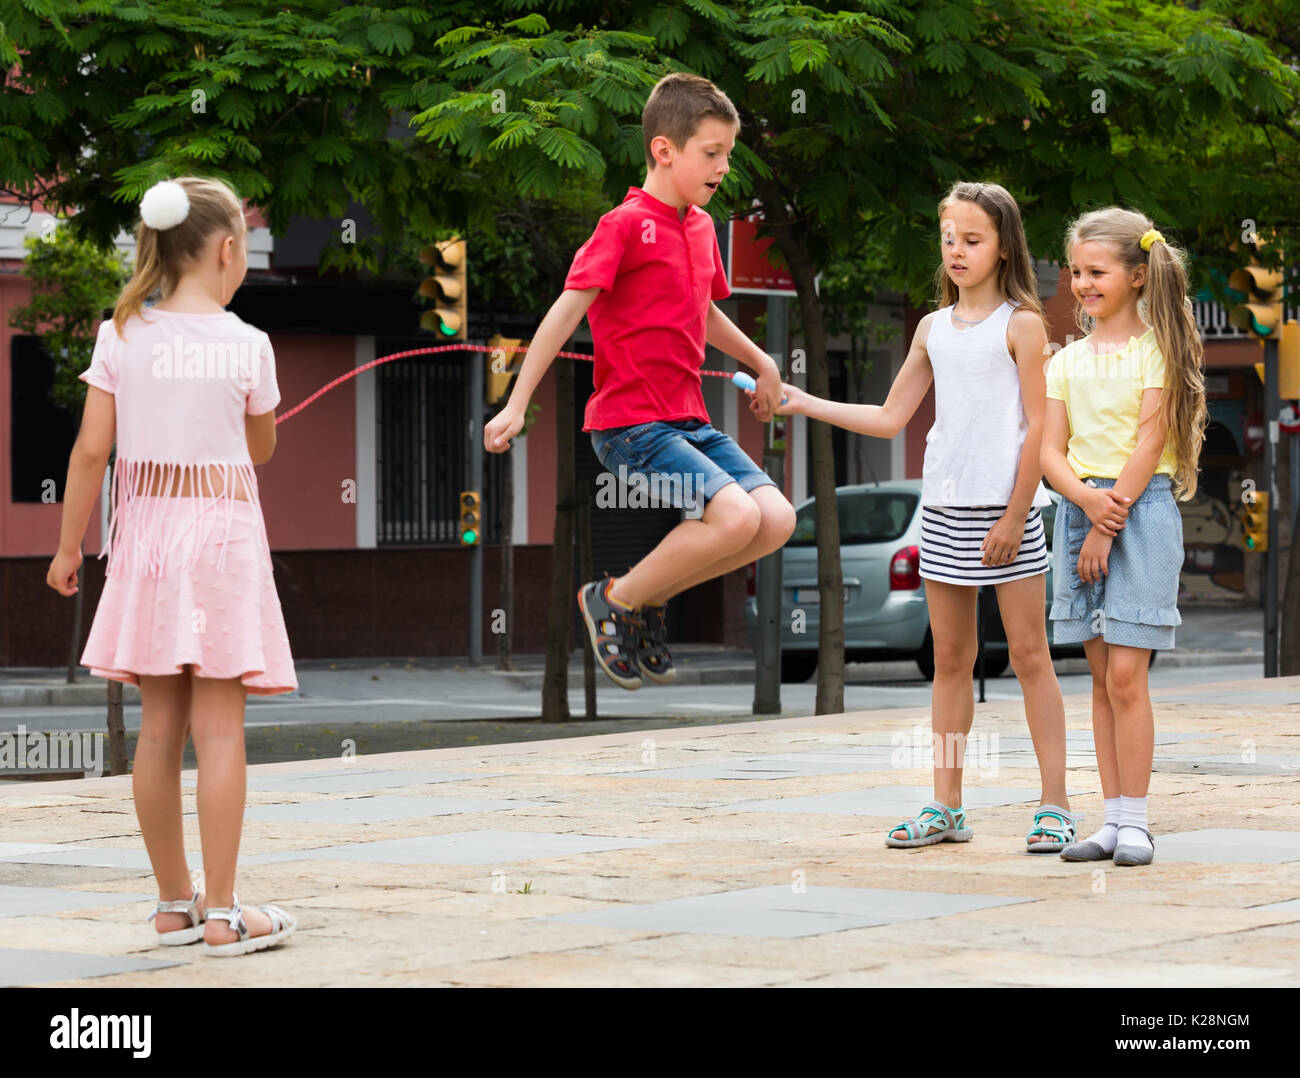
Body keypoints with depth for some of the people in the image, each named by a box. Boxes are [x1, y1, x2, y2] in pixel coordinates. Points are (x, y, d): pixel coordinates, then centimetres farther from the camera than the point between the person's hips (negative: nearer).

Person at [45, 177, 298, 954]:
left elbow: (92, 450, -1)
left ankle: (174, 904, 15)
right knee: (218, 726, -3)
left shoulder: (121, 337, 0)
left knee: (160, 727, 8)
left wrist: (69, 544, 6)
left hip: (146, 531, 3)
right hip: (222, 530, -3)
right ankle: (220, 912, -3)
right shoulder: (246, 345, -5)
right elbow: (261, 450, 8)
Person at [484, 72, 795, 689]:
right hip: (630, 423, -8)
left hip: (688, 421, 8)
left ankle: (650, 598, 8)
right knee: (736, 516, -25)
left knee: (777, 520, -8)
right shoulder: (625, 224, -10)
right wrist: (516, 405, -19)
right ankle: (612, 600, -5)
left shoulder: (701, 226, 14)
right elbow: (567, 310, -14)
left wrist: (762, 364, 39)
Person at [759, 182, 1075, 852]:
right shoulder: (934, 329, 13)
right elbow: (890, 418, 17)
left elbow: (1038, 426, -7)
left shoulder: (1021, 324, -3)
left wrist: (1015, 515, -12)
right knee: (950, 658, 8)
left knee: (1028, 653, -3)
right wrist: (803, 403, 11)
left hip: (1006, 507, -6)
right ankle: (946, 808, 12)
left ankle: (1054, 805, -1)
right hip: (944, 507, 6)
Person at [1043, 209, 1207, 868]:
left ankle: (1135, 821, -5)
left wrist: (1108, 526, -12)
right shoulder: (1067, 360, 12)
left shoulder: (1155, 348, -3)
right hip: (1080, 509, 5)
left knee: (1125, 674, -10)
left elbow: (1148, 441, -9)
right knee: (1102, 677, 6)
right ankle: (1114, 819, 8)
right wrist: (1088, 498, -14)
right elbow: (1051, 451, 6)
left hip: (1142, 509, -5)